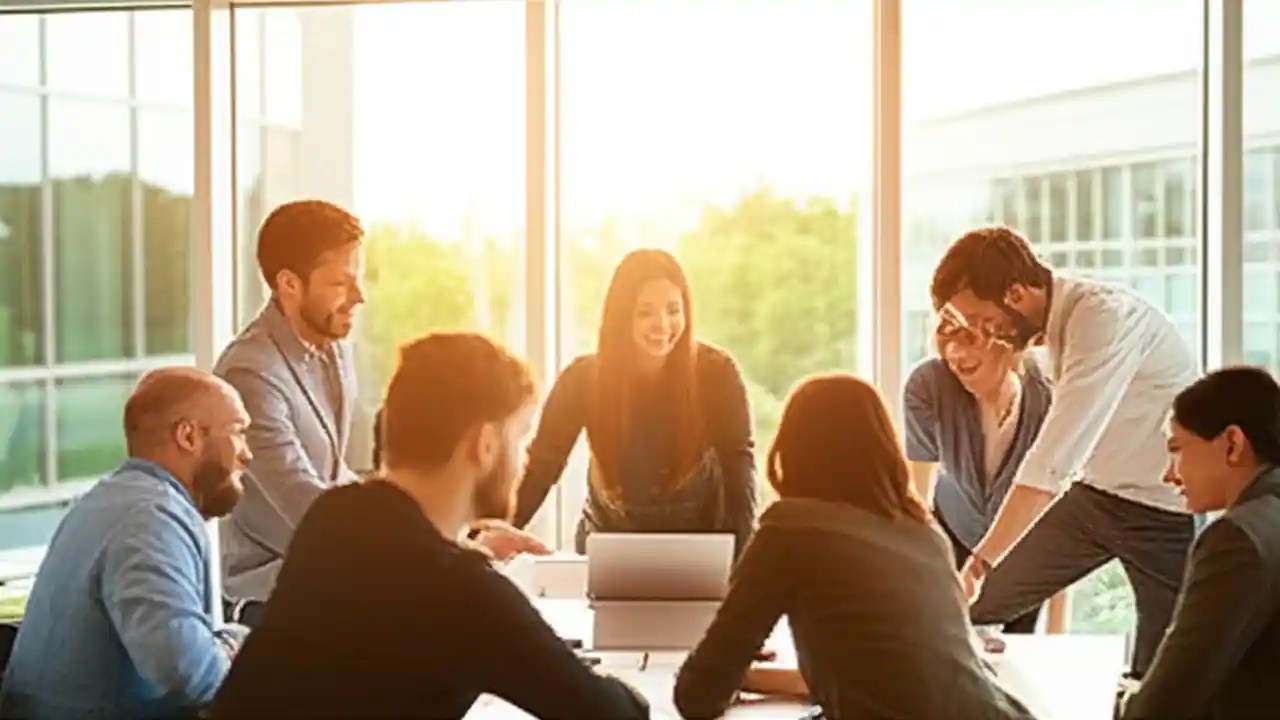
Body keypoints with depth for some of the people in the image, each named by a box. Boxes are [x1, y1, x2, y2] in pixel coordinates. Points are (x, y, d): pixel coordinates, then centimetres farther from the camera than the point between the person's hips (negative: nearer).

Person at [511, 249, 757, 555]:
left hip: (698, 543, -1)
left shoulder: (715, 372, -15)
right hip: (609, 544, 1)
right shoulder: (583, 378, -13)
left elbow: (738, 462, -17)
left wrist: (744, 552, -32)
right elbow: (541, 465, -13)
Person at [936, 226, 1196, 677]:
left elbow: (1055, 458, -35)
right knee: (967, 606, 2)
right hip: (1092, 492, 8)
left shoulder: (1105, 316, -29)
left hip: (1166, 506, -8)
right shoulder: (1055, 323, -3)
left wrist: (980, 562, -36)